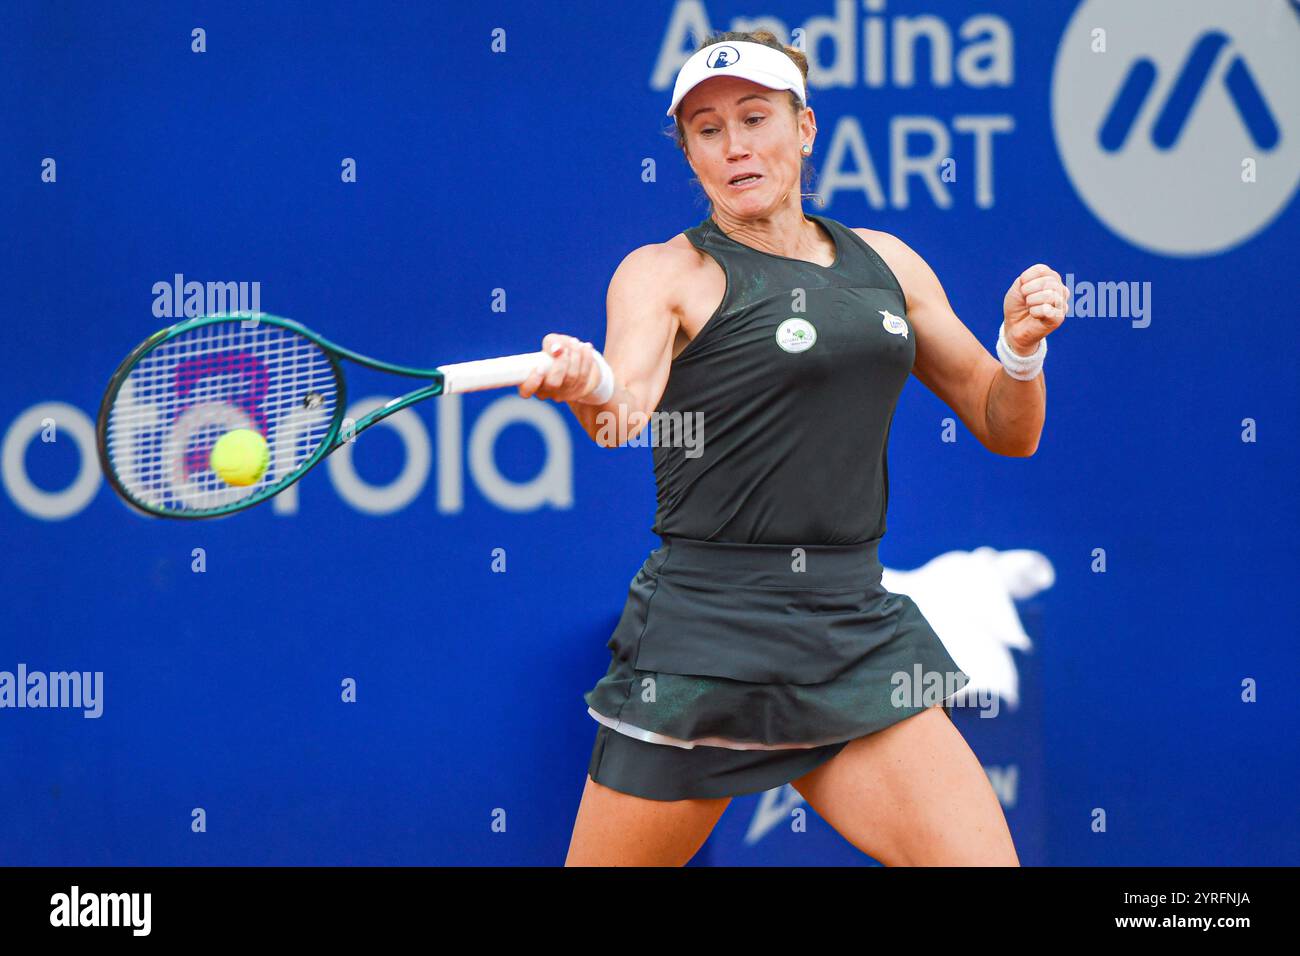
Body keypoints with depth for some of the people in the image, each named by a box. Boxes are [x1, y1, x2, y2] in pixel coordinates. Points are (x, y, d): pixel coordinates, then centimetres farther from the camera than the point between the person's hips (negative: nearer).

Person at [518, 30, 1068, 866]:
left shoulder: (884, 262, 12)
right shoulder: (666, 272, -3)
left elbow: (1007, 431, 17)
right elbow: (625, 411, -23)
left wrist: (1022, 349, -5)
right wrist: (592, 390, -46)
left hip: (858, 632, 4)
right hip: (703, 635, -4)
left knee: (982, 858, -10)